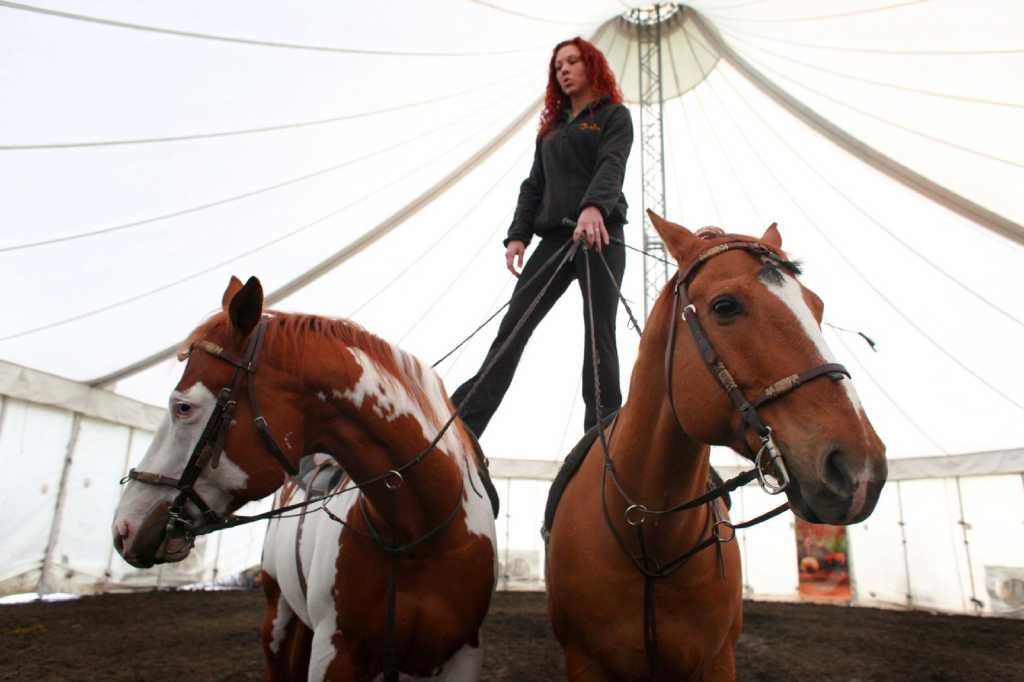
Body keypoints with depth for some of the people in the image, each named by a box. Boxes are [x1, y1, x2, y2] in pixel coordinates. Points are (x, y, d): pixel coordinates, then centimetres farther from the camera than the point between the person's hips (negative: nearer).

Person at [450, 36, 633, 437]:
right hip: (555, 238, 5)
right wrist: (518, 234, 1)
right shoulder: (552, 126, 25)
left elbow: (611, 165, -11)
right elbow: (534, 184, 17)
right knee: (513, 326, -4)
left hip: (601, 235, -4)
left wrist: (593, 208, -32)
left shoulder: (614, 115, 9)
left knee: (599, 335, -6)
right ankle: (461, 426, -7)